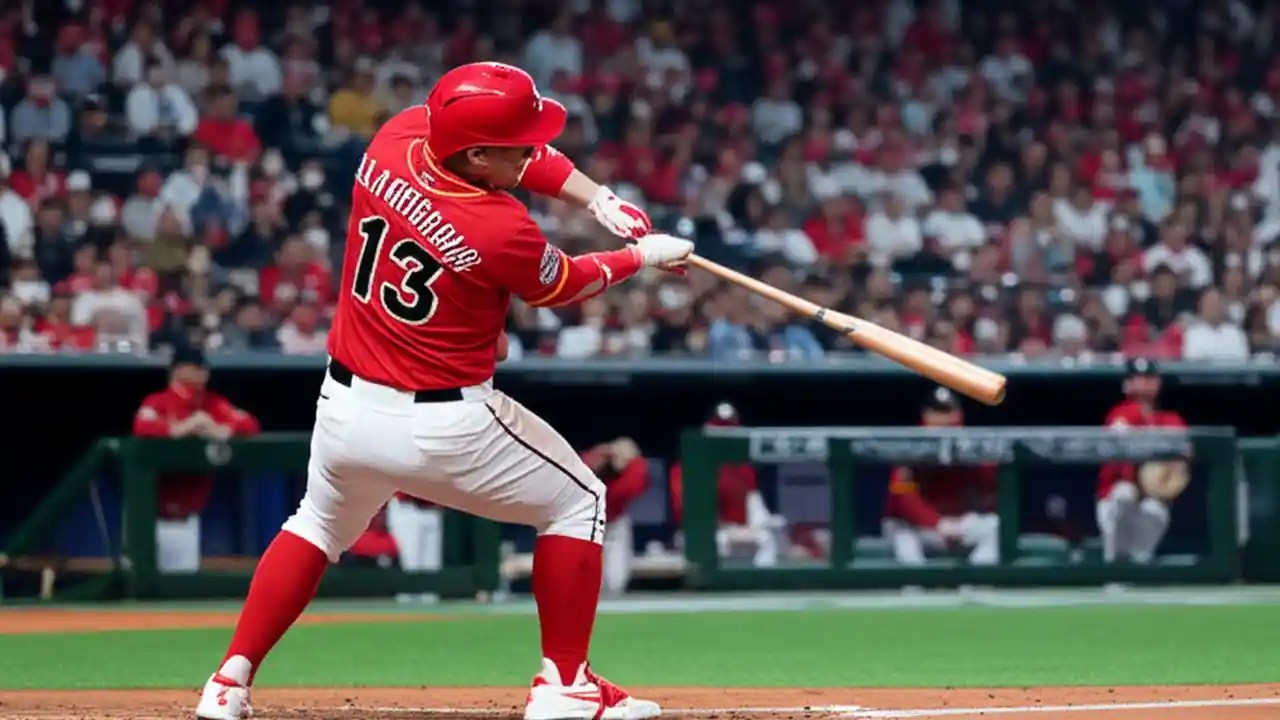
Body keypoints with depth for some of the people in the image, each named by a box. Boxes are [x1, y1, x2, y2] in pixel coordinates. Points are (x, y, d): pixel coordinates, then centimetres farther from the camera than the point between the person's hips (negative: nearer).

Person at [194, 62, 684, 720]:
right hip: (445, 428, -6)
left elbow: (508, 147, 10)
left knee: (319, 523, 31)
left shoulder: (394, 139, -7)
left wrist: (596, 196, 3)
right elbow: (566, 287, -1)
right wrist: (644, 256, 15)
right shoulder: (502, 231, -23)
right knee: (579, 502, 15)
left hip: (345, 409, 6)